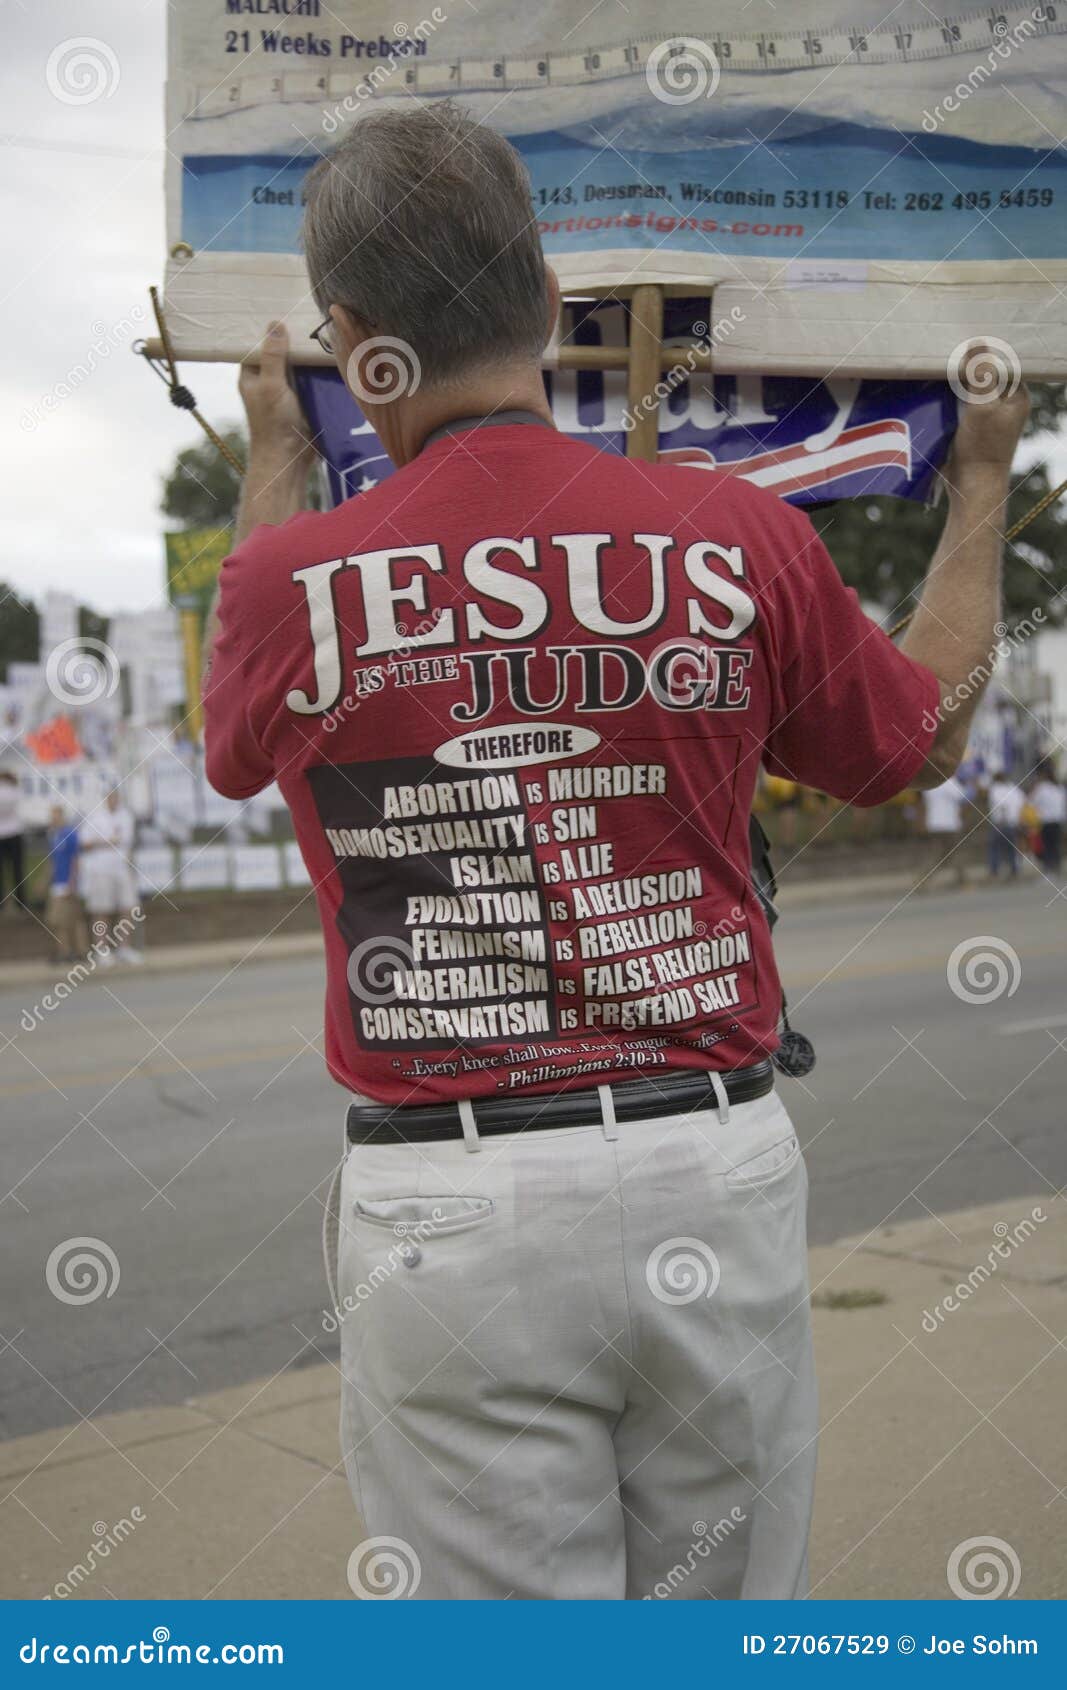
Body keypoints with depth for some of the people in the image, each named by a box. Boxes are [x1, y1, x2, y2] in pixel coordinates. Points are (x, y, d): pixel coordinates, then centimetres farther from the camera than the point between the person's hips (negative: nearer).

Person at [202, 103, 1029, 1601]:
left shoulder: (290, 581, -8)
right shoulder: (740, 540, -6)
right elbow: (926, 737, 14)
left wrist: (274, 466, 28)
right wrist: (984, 474, 27)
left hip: (442, 1211, -1)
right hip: (717, 1174, 2)